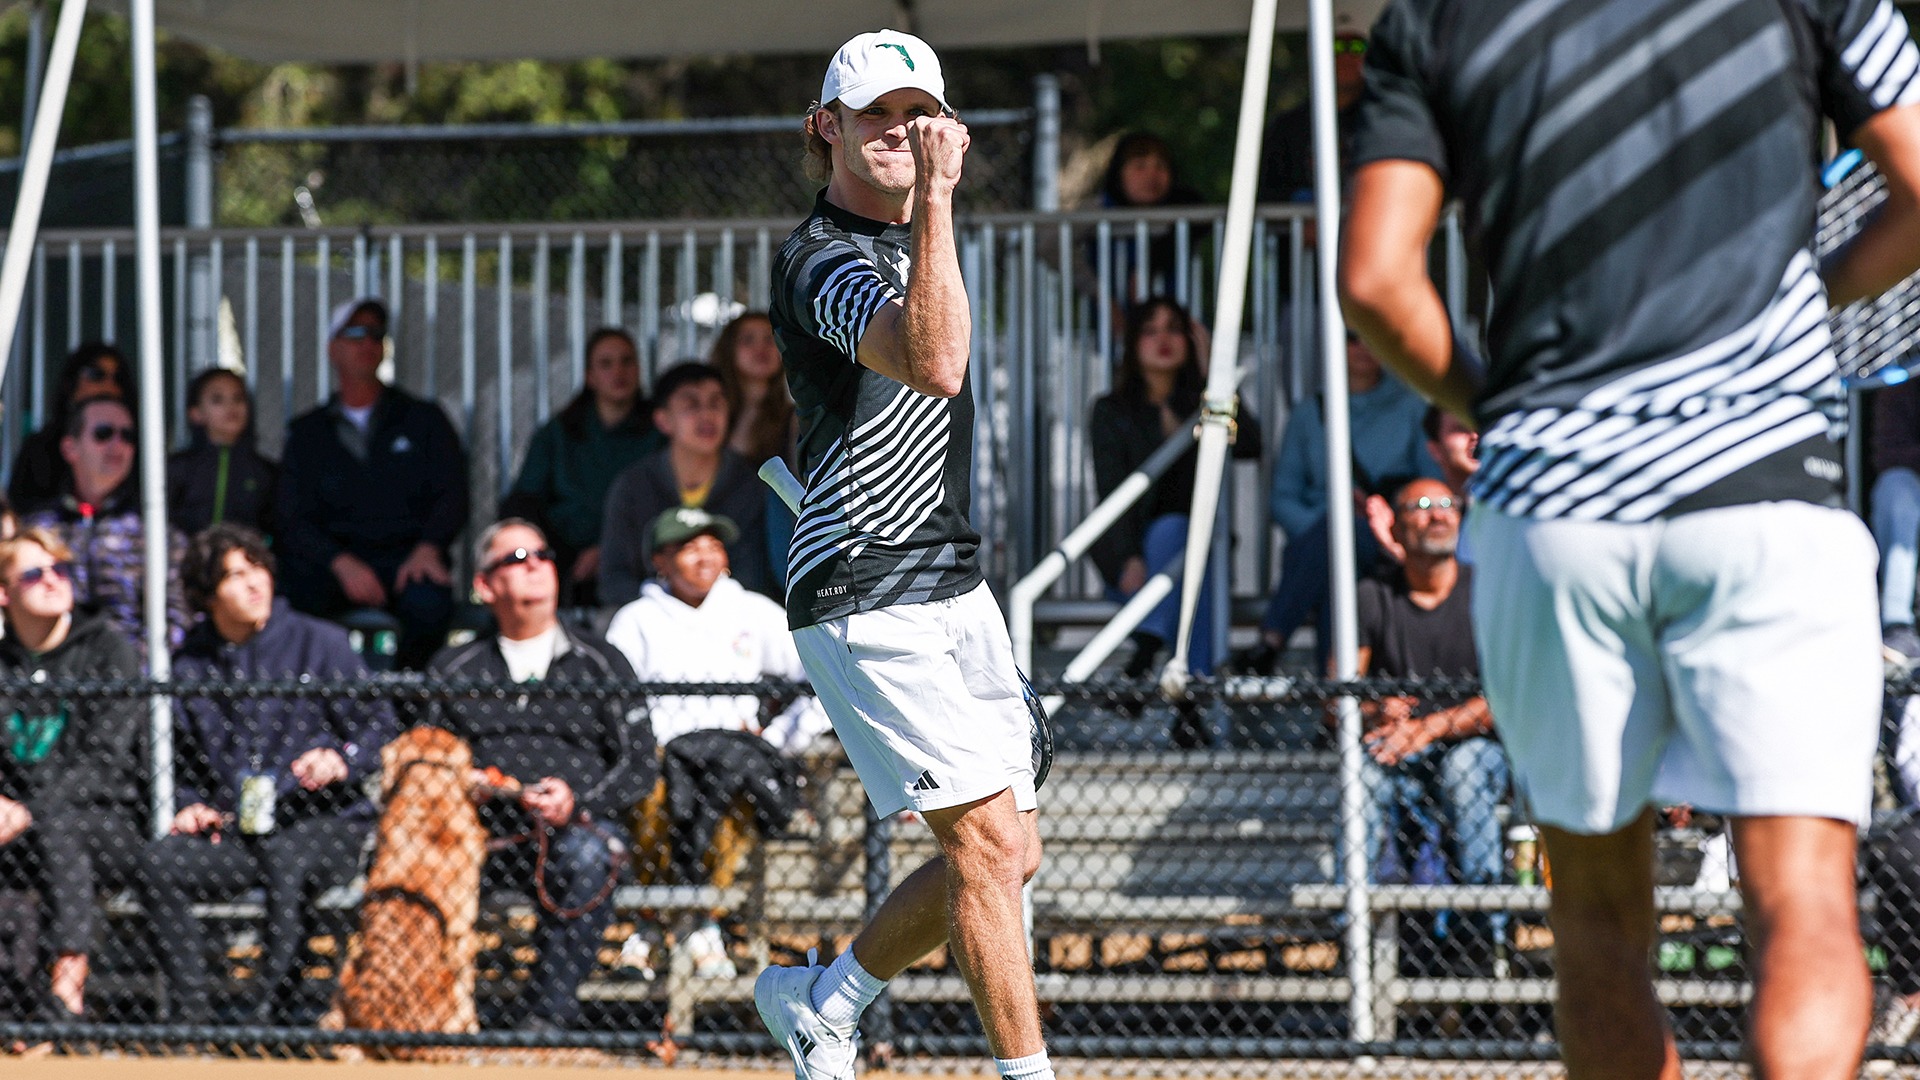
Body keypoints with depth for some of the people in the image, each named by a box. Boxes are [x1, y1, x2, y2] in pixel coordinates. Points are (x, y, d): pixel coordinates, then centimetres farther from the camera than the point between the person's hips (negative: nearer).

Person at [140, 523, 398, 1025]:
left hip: (326, 823, -4)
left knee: (286, 853, -38)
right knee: (159, 862, -24)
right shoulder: (191, 665, 15)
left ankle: (273, 1009, -38)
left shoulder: (320, 644, 4)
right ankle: (191, 1014, -23)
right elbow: (184, 759, 26)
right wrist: (192, 805, 6)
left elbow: (381, 728, 1)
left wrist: (342, 759, -19)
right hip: (235, 831, 4)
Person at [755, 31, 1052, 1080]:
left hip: (954, 590, 9)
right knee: (988, 842, -15)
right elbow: (935, 362, -35)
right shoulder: (821, 258, -15)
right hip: (866, 604, -9)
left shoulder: (901, 238, 16)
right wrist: (936, 197, -36)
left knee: (1009, 851, 9)